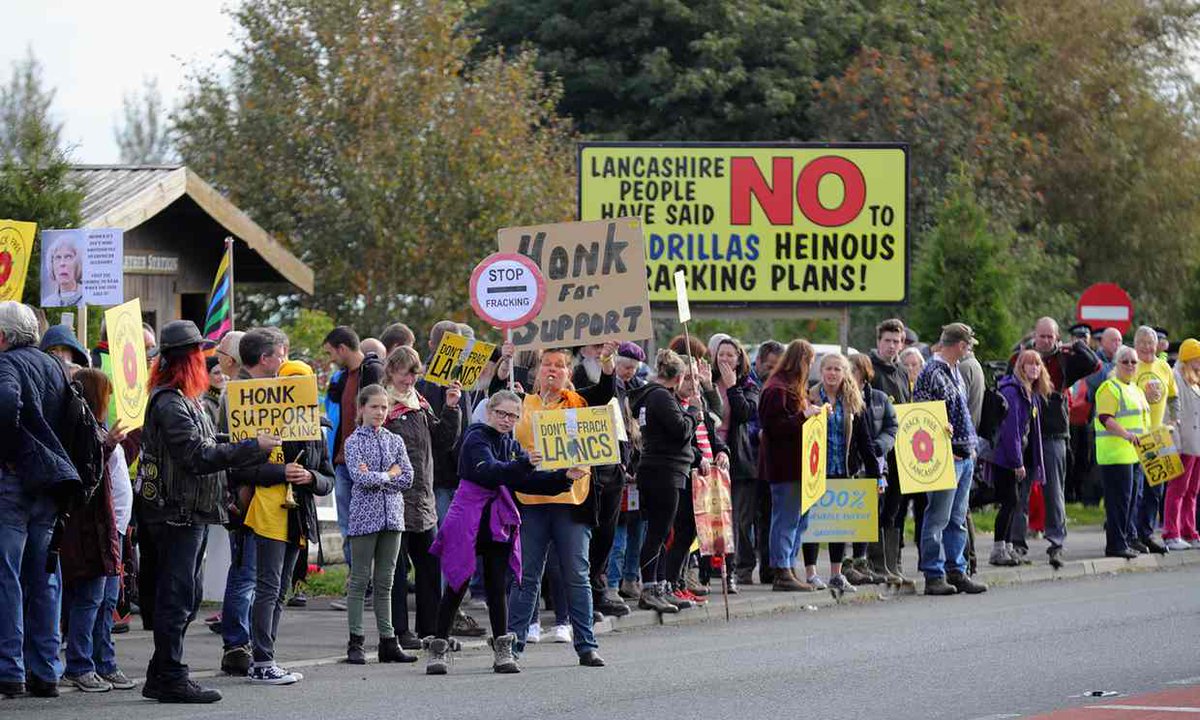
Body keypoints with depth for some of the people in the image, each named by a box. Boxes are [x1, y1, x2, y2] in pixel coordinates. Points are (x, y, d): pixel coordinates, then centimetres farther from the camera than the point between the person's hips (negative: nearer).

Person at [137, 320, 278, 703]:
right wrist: (255, 447, -18)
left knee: (186, 596, 14)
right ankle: (171, 676, -4)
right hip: (177, 511, -11)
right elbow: (199, 455, -22)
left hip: (192, 512, 11)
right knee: (177, 596, -7)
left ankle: (161, 676, 19)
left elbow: (207, 446, 22)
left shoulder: (186, 399, 18)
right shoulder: (170, 403, -16)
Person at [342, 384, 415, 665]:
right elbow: (359, 476, -14)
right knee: (359, 581, -2)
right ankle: (356, 643, 1)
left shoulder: (395, 441, 12)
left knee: (385, 583, 7)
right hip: (364, 515, -4)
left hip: (391, 515, 4)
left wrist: (374, 477, -5)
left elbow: (407, 478, 3)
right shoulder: (354, 441, 0)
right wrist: (388, 475, -4)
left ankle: (388, 642, 9)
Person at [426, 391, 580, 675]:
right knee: (457, 585, -1)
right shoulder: (476, 439, -9)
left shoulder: (512, 446, 14)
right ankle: (438, 648, 7)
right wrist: (523, 464, -42)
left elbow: (529, 481, 9)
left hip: (500, 522, 6)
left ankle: (503, 651, 7)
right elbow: (489, 471, -27)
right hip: (469, 521, -6)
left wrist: (564, 477, -4)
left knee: (498, 586, 5)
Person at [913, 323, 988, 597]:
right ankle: (934, 576, -3)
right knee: (938, 518, -6)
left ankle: (956, 571, 17)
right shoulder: (931, 374, -13)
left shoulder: (955, 372, 17)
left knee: (958, 519, 12)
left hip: (965, 458, 9)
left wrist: (971, 446, 18)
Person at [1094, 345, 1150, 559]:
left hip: (1134, 453, 9)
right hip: (1115, 452, -9)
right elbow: (1105, 418, -19)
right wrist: (1125, 434, -30)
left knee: (1132, 498, 12)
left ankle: (1129, 539, 18)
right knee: (1119, 499, -10)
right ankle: (1116, 544, -8)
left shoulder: (1135, 389, 20)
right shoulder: (1110, 388, -9)